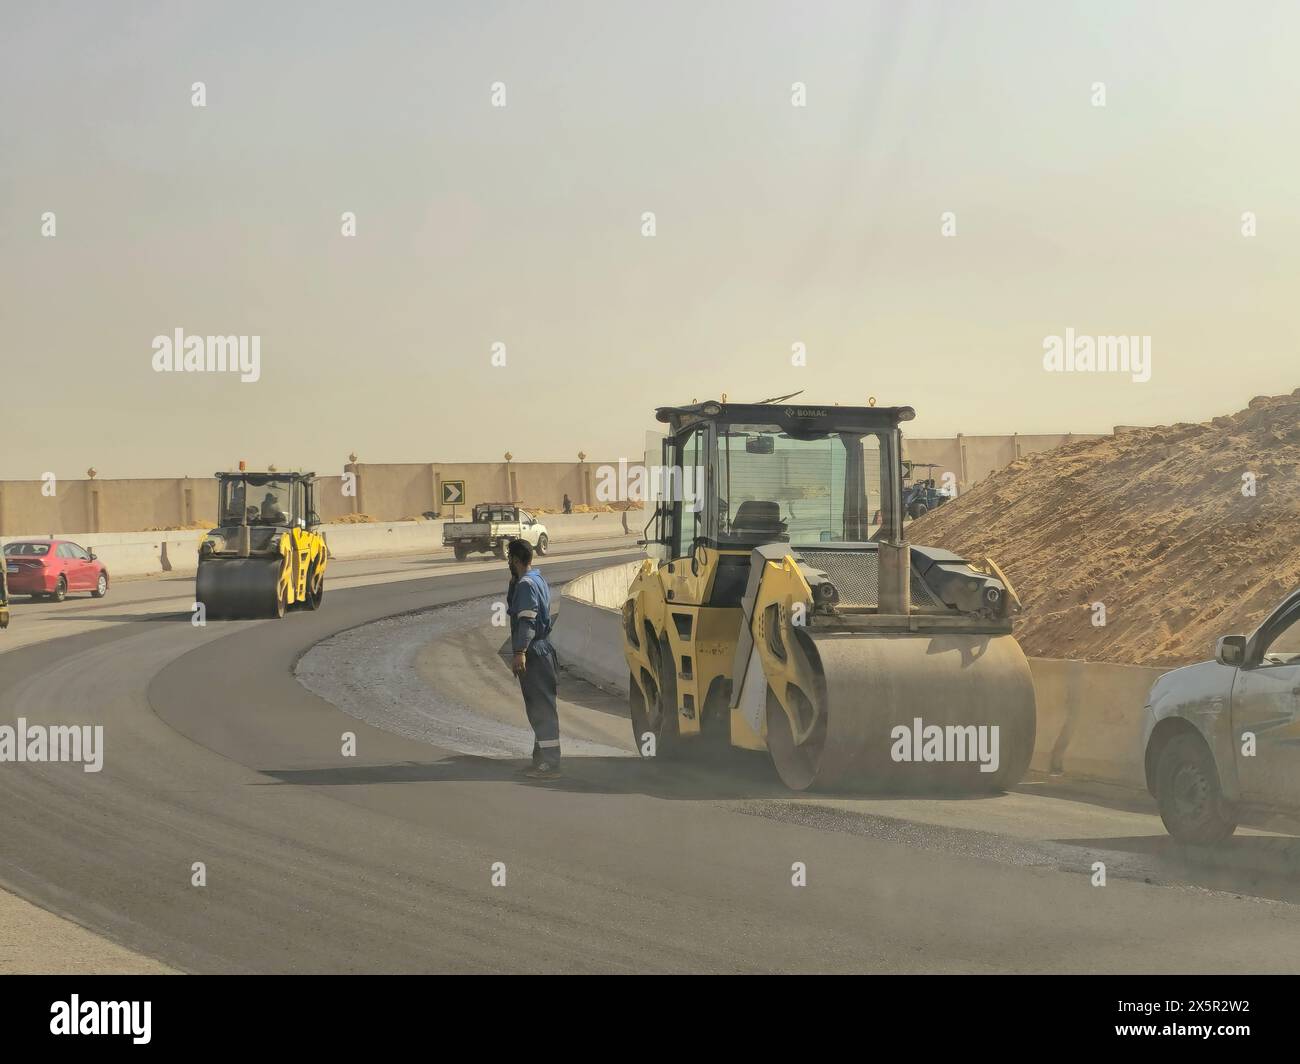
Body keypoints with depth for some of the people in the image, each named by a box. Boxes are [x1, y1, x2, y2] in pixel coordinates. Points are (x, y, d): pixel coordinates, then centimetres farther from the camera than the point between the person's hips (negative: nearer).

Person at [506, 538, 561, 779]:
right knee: (540, 707, 17)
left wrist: (520, 652, -29)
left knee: (541, 707, -10)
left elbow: (526, 620, -24)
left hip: (533, 653, -10)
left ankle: (549, 764, -11)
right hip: (541, 650, 10)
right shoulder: (537, 580, 16)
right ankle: (542, 759, 27)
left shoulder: (526, 585, -15)